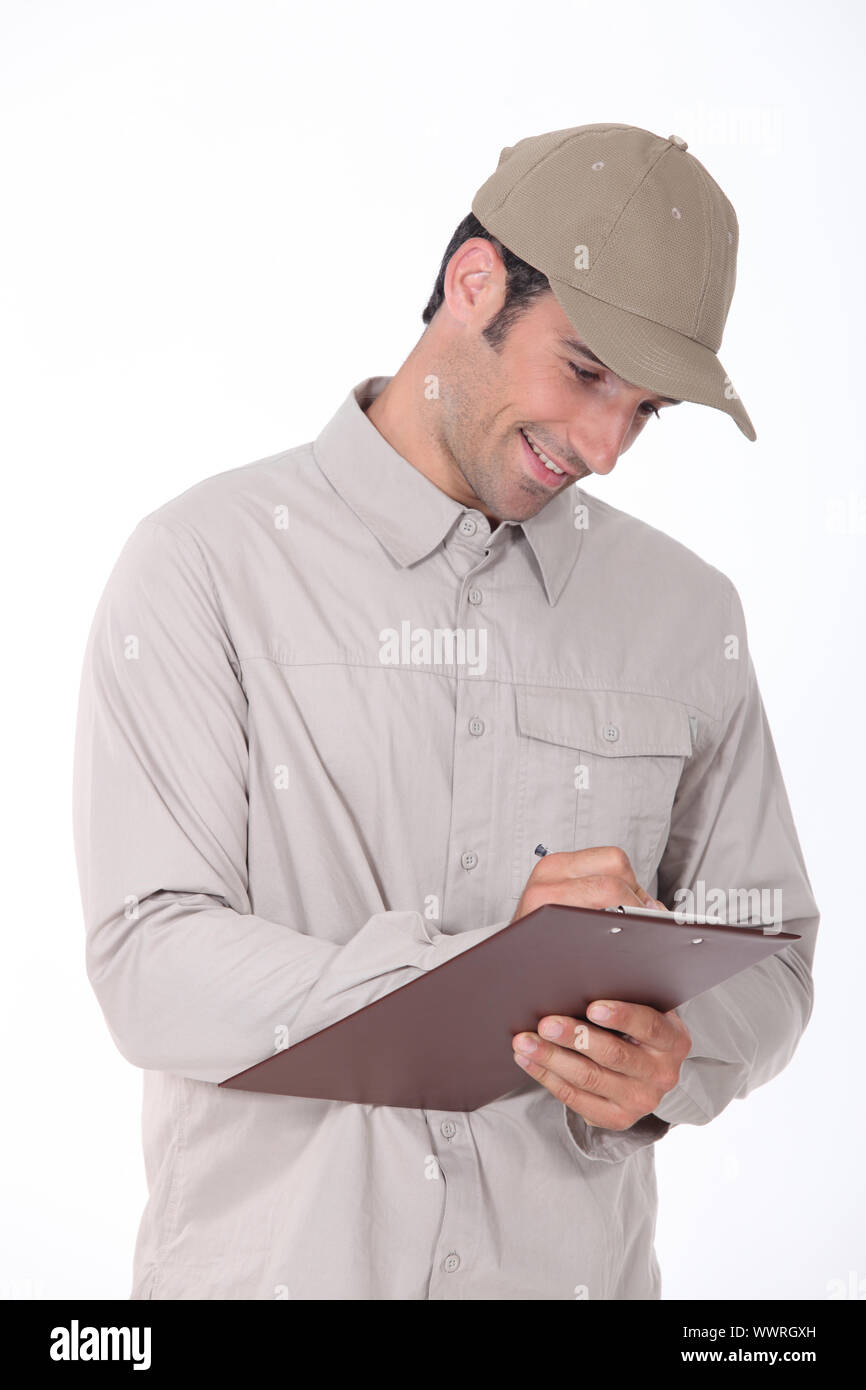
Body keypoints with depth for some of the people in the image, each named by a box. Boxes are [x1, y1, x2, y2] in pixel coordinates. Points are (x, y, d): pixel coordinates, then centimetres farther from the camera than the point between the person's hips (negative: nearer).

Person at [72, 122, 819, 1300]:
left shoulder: (686, 613, 5)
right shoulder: (204, 567, -6)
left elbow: (766, 953, 8)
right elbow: (152, 972, -13)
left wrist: (665, 1068, -13)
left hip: (571, 1261, 4)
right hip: (268, 1255, -3)